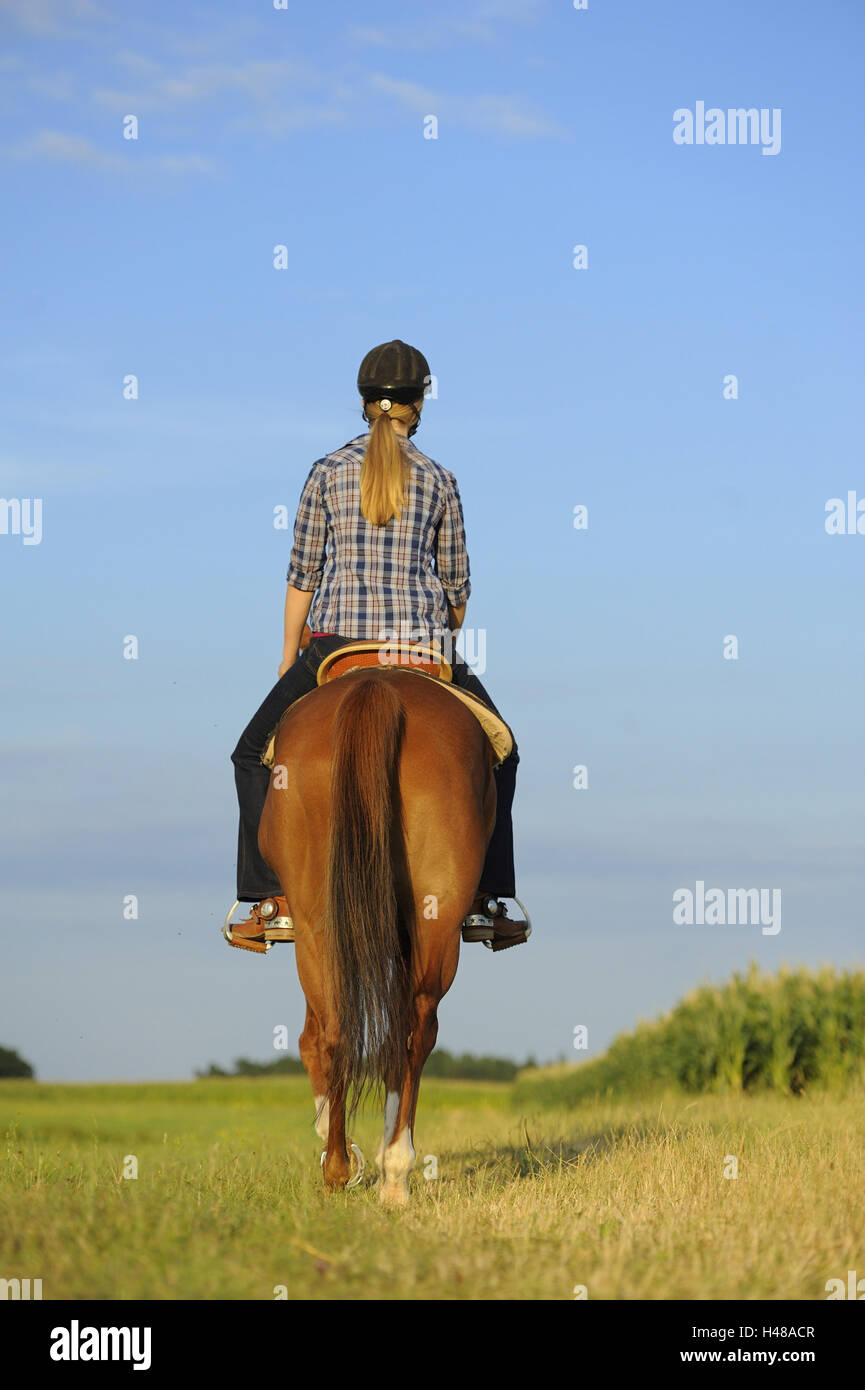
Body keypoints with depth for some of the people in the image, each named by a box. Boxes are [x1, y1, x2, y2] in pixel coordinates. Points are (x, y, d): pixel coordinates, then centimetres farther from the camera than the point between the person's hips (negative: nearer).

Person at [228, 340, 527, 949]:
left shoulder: (328, 472, 5)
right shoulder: (440, 481, 6)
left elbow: (303, 574, 6)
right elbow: (456, 584, 11)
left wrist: (289, 658, 17)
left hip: (335, 643, -1)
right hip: (424, 641, 1)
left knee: (255, 754, 17)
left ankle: (277, 902, 8)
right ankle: (485, 902, 16)